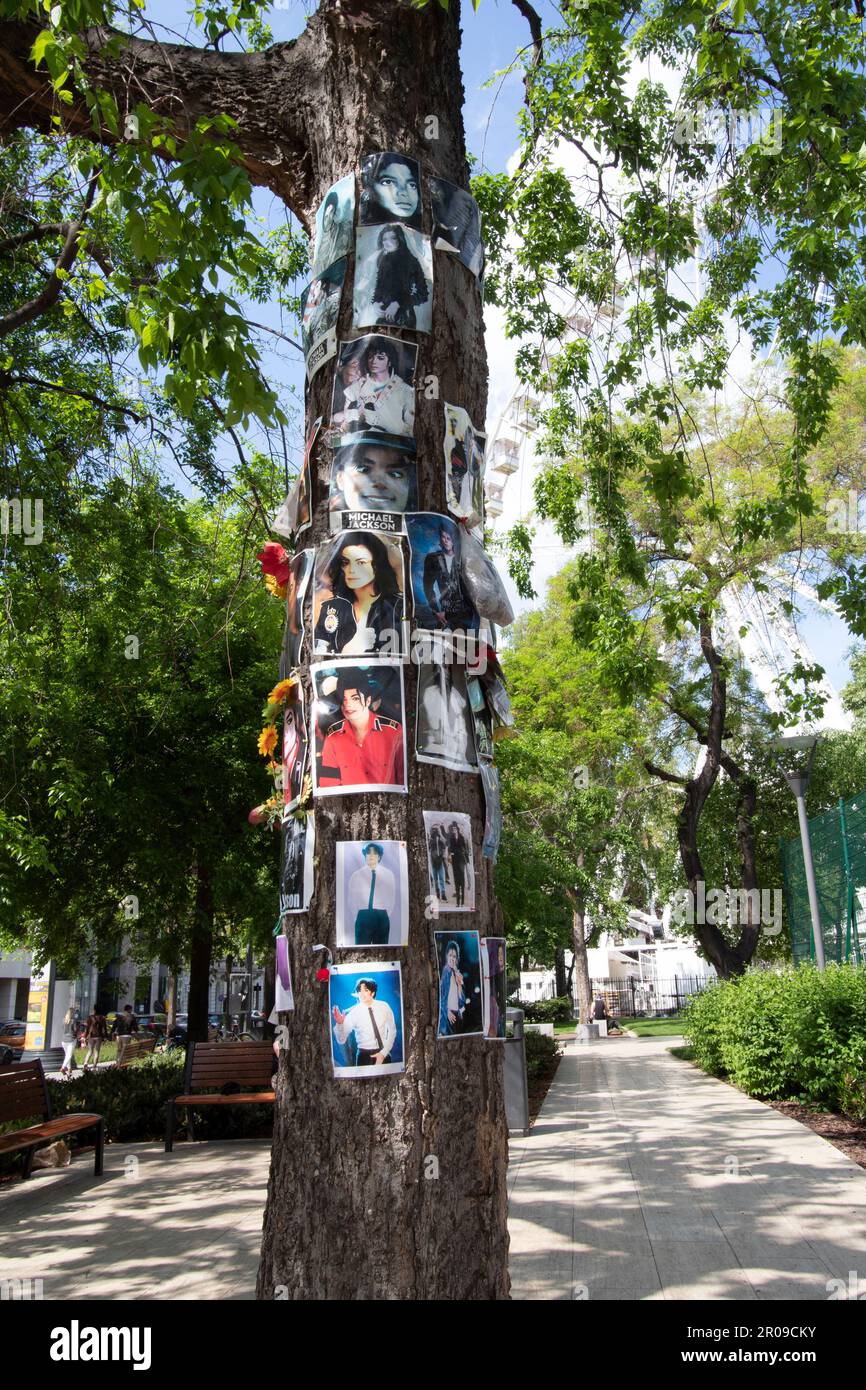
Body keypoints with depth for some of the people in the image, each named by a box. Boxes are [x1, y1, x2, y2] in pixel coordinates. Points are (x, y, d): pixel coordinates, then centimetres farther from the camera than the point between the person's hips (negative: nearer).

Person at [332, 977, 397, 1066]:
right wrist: (339, 1024, -31)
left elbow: (392, 1031, 0)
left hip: (384, 1055, 1)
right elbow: (341, 1040, -13)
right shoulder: (353, 1012, -12)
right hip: (365, 1056, -1)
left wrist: (383, 1053, -9)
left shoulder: (384, 1007, -7)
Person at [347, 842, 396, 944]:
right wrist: (357, 916, 4)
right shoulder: (357, 875, 4)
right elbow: (352, 899, 8)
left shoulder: (388, 874, 6)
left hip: (382, 918, 1)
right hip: (363, 918, -1)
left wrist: (384, 915, 3)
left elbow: (391, 898, 8)